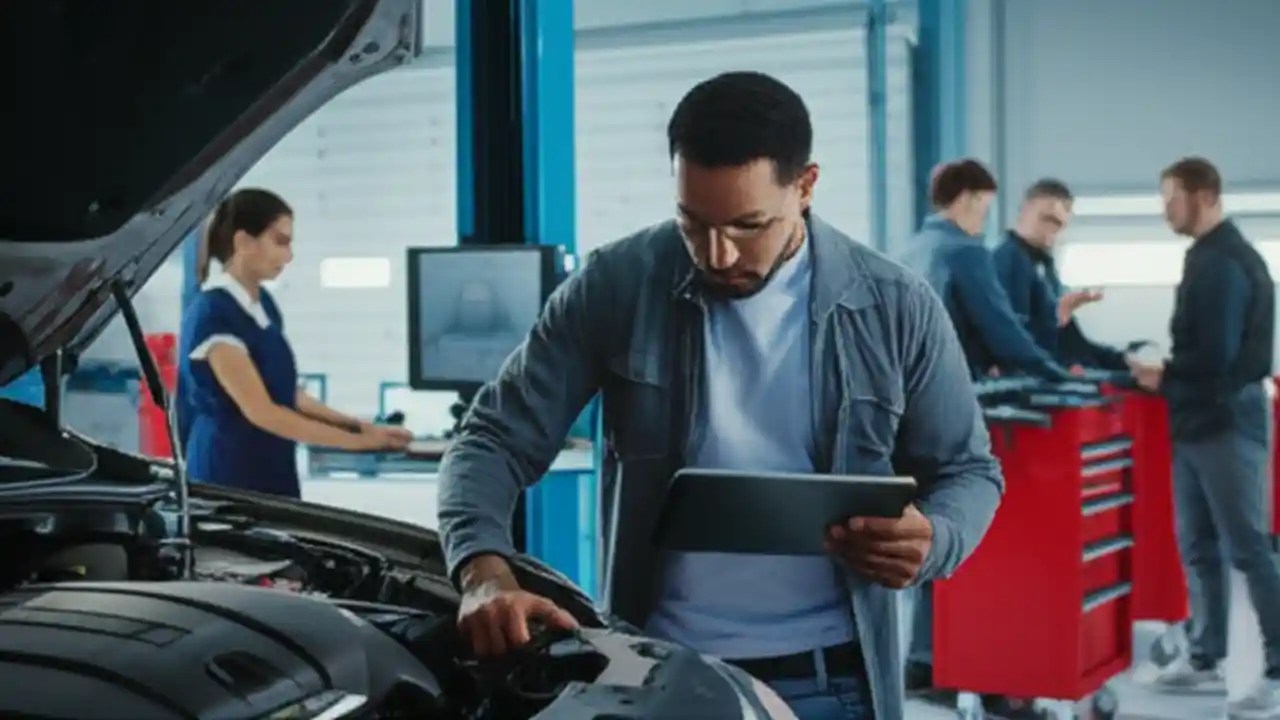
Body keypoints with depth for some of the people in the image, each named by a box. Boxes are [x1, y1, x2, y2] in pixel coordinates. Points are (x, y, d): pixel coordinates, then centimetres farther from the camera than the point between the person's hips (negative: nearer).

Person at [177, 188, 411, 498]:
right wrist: (355, 441, -19)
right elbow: (261, 412, -20)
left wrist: (357, 425, 3)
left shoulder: (264, 304, 11)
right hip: (229, 478, -8)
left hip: (274, 473, 8)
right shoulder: (214, 315, -17)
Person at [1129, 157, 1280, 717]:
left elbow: (1217, 355, -23)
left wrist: (1164, 377, -8)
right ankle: (1205, 659, 22)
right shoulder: (1209, 256, 14)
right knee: (1198, 545, 14)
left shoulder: (1224, 263, -17)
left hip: (1225, 422, -10)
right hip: (1199, 421, 10)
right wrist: (1162, 371, 9)